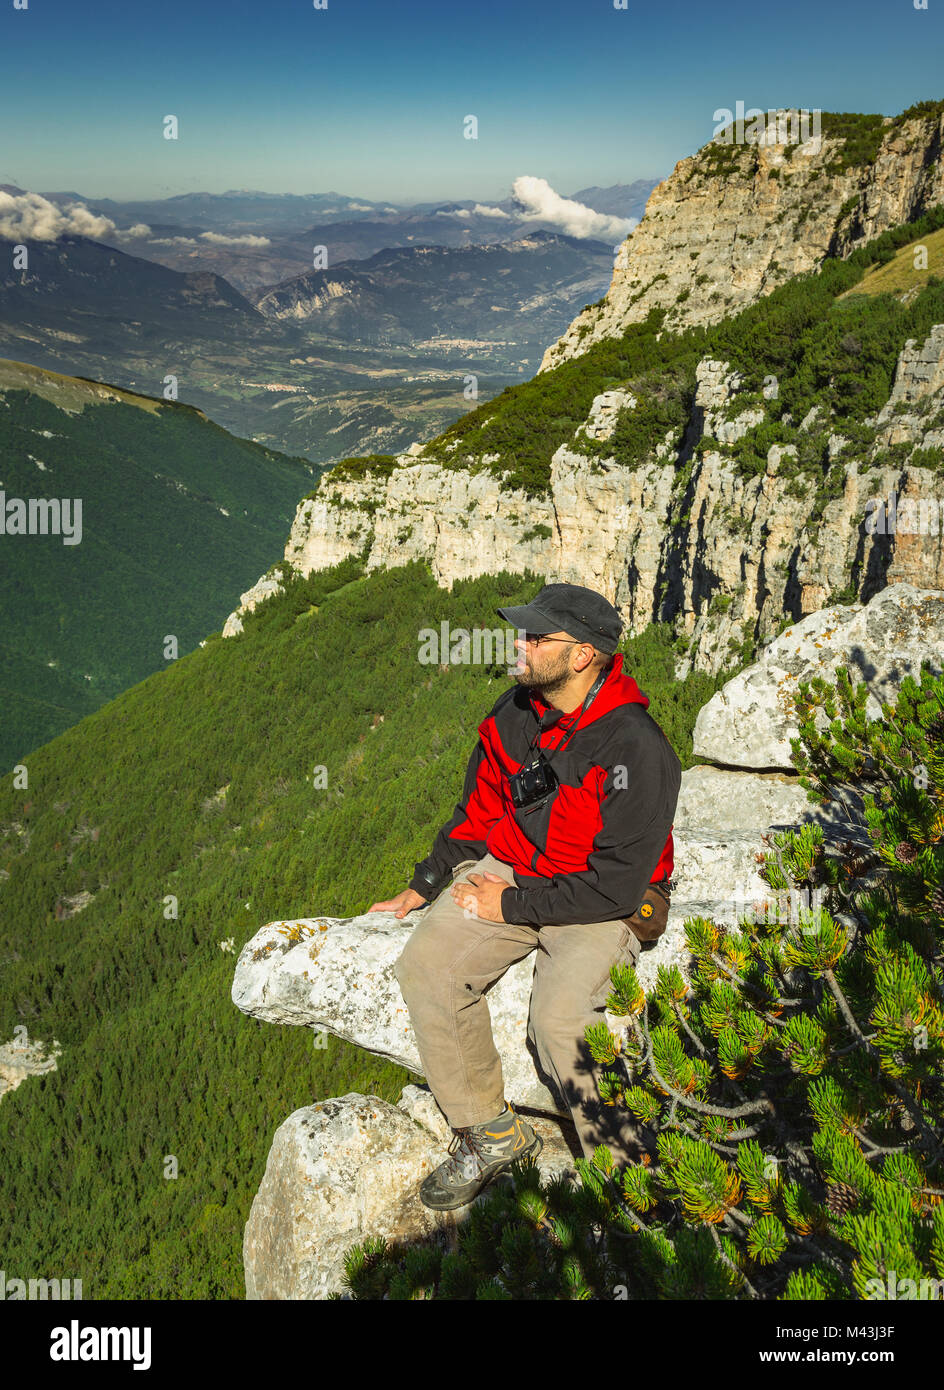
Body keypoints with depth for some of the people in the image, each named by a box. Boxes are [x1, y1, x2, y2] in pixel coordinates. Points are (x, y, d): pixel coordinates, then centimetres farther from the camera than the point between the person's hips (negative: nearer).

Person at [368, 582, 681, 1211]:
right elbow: (480, 810, 13)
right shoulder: (515, 712, -2)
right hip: (512, 871, 6)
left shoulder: (636, 750, -23)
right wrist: (424, 885, 9)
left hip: (604, 902, -6)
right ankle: (491, 1133, 1)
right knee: (426, 964, -15)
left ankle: (632, 1165, -2)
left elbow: (616, 884, -22)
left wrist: (512, 906, -18)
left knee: (559, 1021, -29)